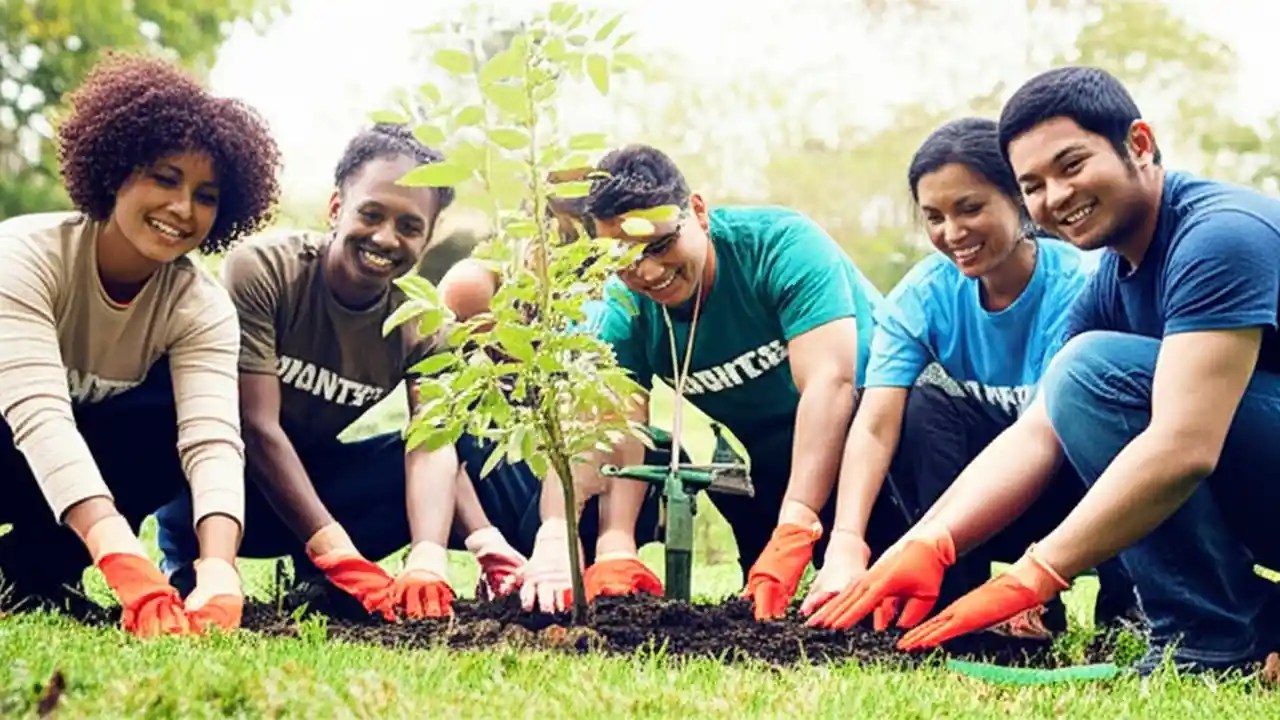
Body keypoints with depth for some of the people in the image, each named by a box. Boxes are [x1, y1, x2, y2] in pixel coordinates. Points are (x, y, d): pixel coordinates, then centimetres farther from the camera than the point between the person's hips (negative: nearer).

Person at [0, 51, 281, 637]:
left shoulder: (202, 307, -17)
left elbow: (213, 439, -33)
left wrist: (217, 569, -54)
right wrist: (123, 558, -56)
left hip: (86, 455, 4)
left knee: (173, 416, -26)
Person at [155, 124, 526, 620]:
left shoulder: (420, 324, -9)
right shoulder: (263, 269, -22)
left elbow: (431, 444, -22)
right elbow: (257, 426, -27)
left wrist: (428, 558, -43)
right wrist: (339, 552, -36)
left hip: (312, 481, 4)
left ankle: (316, 574, -7)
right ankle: (190, 562, -14)